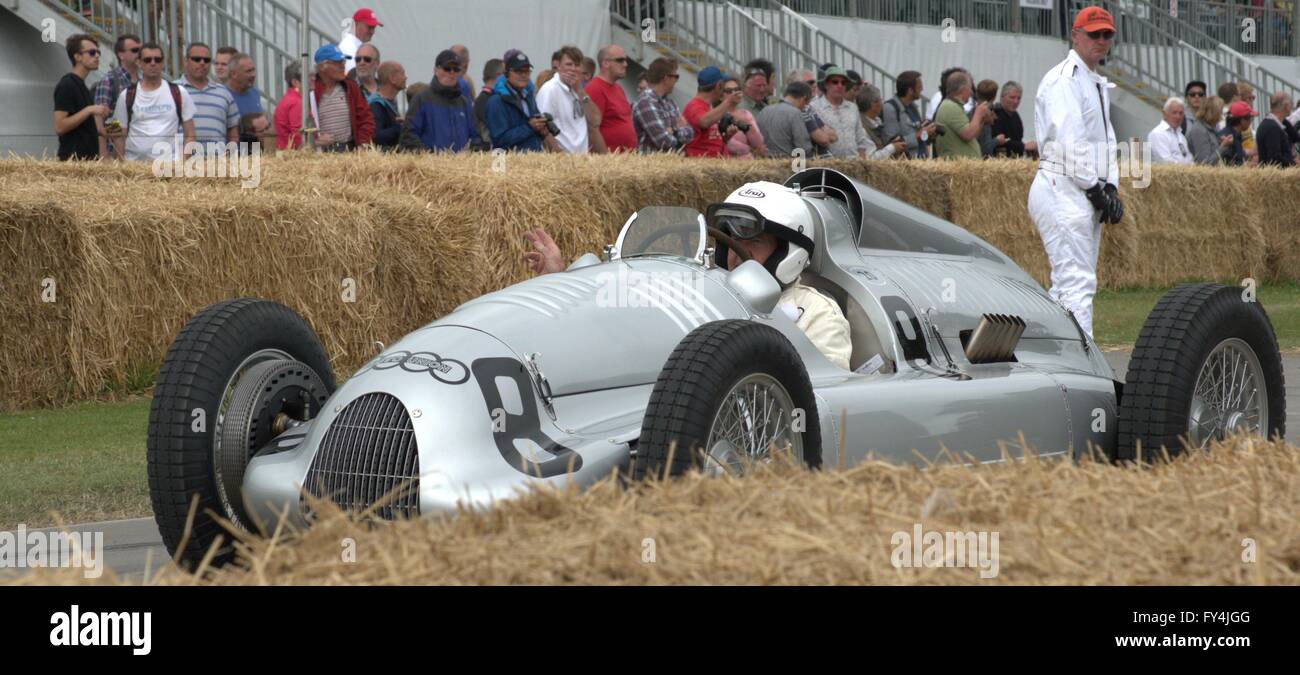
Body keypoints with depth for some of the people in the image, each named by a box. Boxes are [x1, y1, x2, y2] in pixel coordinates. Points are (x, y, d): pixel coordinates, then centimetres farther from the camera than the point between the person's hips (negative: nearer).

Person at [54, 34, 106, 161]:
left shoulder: (82, 85, 19)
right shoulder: (67, 85, -10)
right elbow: (59, 127, -19)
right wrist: (89, 110, -20)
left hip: (88, 158, 9)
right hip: (73, 159, -9)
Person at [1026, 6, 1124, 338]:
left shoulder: (1098, 83, 21)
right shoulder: (1064, 78, -10)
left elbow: (1105, 137, 19)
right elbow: (1069, 140, -18)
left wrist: (1111, 187, 6)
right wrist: (1094, 188, -17)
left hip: (1088, 195, 10)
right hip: (1063, 190, -10)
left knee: (1067, 284, 11)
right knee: (1077, 281, -15)